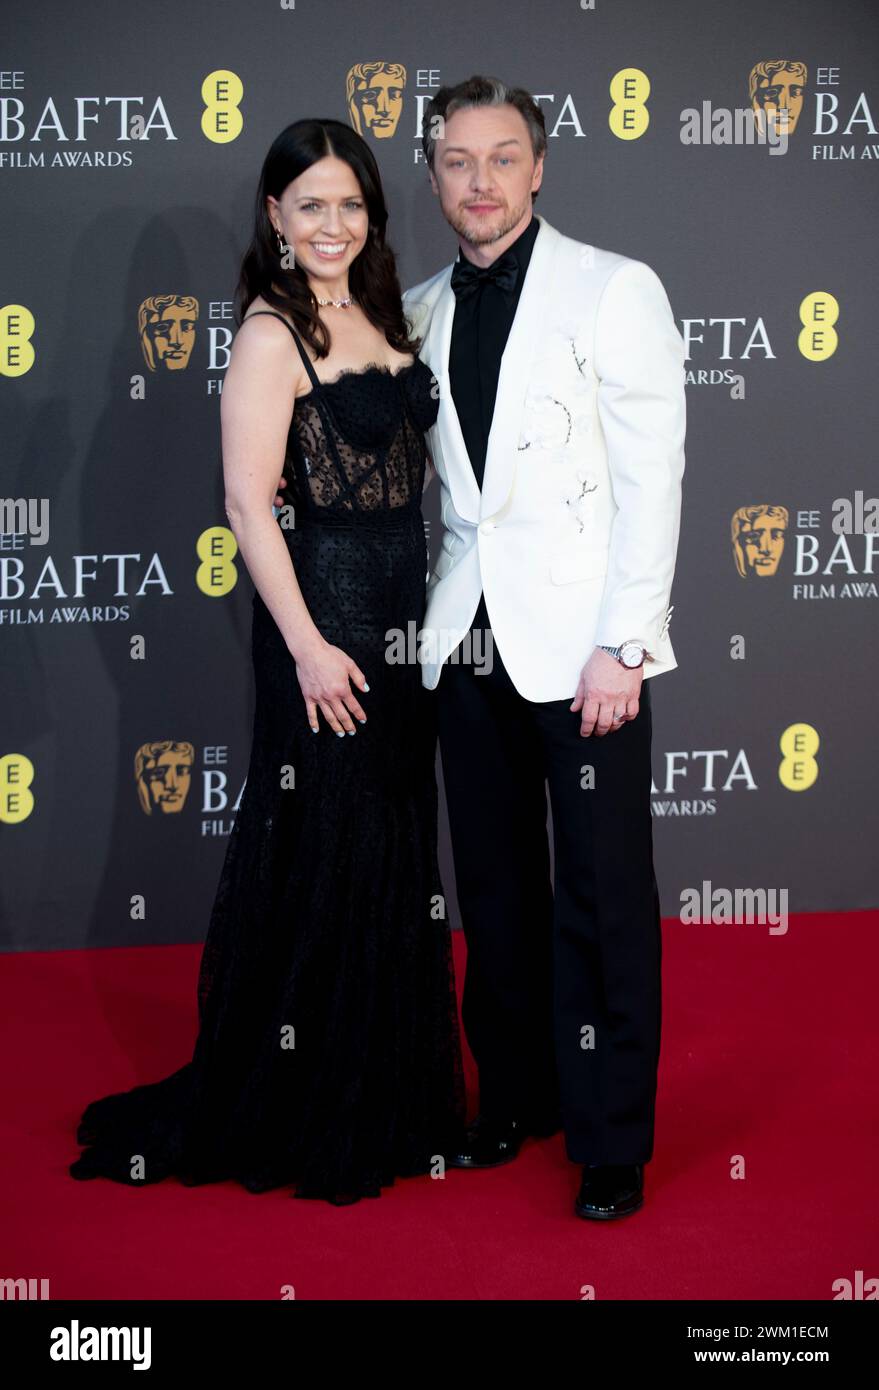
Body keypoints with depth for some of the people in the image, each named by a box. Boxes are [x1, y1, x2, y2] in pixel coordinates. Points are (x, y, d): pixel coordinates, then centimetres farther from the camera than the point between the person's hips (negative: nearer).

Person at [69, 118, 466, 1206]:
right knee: (324, 854, 1)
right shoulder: (271, 332, -11)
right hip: (323, 603, -8)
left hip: (403, 605, 8)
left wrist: (421, 607, 12)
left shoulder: (379, 314, 12)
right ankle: (303, 1113, 17)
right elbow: (248, 503, -16)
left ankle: (384, 1091, 30)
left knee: (395, 847, 14)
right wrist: (307, 644, -19)